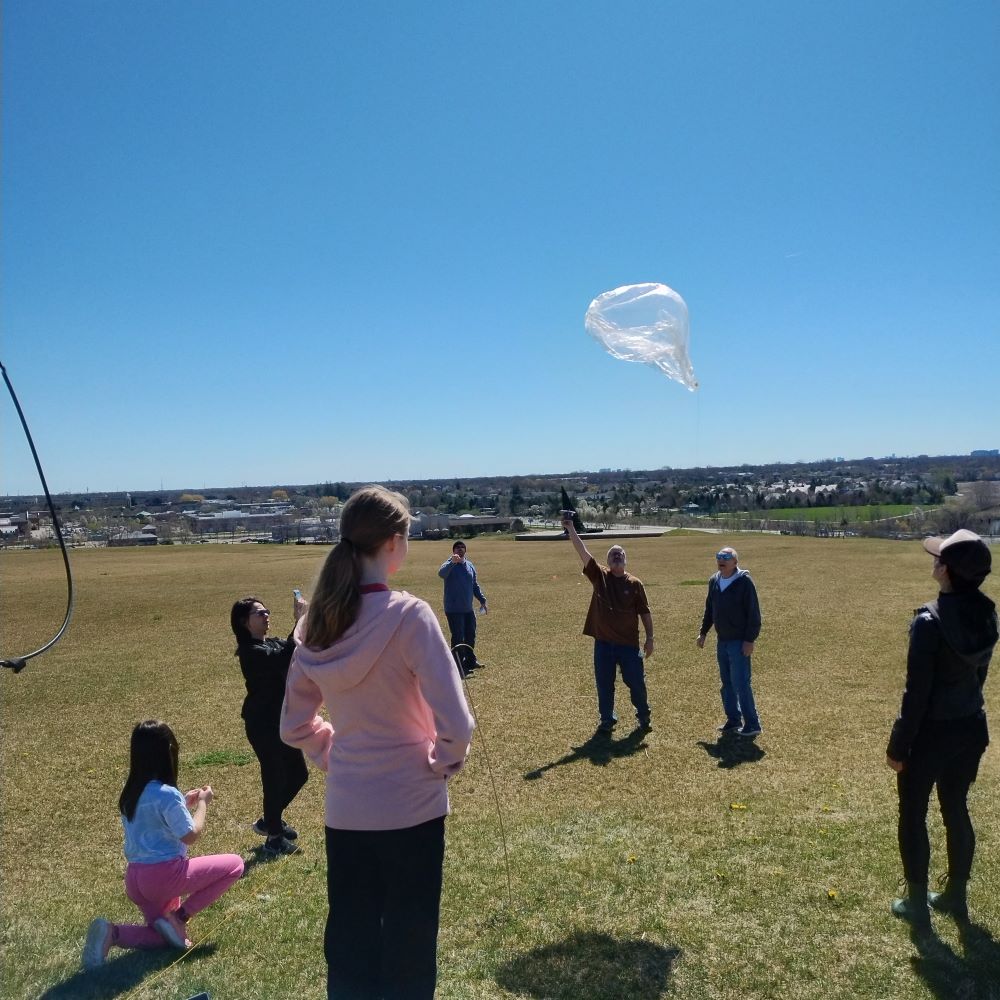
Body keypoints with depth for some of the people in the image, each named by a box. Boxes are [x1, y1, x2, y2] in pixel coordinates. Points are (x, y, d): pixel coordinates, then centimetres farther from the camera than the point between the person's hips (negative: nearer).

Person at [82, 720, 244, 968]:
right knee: (234, 864, 2)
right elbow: (191, 835, -11)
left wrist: (185, 803, 18)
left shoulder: (131, 793, 8)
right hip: (164, 873, -8)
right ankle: (178, 917, -2)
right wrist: (202, 803, 3)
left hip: (135, 879, 8)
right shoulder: (167, 794, -18)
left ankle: (112, 933, -2)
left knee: (168, 936, 22)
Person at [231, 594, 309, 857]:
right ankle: (274, 839, 20)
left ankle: (269, 821, 37)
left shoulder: (273, 644, 9)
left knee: (298, 774, 17)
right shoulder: (251, 652, -18)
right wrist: (300, 622, -35)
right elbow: (284, 657, -34)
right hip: (263, 724, -9)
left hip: (282, 721, 9)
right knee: (275, 779, 2)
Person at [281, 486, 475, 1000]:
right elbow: (455, 725, -23)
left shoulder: (317, 621, -3)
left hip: (344, 809, 5)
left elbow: (295, 725, 4)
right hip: (410, 807, -4)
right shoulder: (408, 615, -20)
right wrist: (442, 764, -3)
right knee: (408, 944, 14)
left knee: (348, 944, 20)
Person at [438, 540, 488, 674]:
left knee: (470, 635, 17)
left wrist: (482, 600, 16)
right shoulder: (449, 565, -11)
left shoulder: (470, 566, 10)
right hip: (453, 609, -7)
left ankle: (470, 661, 33)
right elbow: (441, 573, -36)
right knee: (458, 638, -5)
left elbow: (475, 586, 20)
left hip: (468, 609, 7)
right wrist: (452, 562, -52)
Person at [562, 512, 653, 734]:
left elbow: (645, 613, 3)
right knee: (604, 684, 10)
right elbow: (583, 553, -11)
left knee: (636, 682, 9)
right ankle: (607, 719, 26)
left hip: (629, 643, -1)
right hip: (603, 643, 1)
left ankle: (644, 715, 32)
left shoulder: (635, 584, -1)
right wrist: (571, 529, -20)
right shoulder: (599, 576, 0)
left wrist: (650, 638, -1)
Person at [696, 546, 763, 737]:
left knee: (741, 684, -8)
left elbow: (753, 613, -14)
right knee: (727, 684, 13)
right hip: (722, 641, 7)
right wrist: (703, 632, 16)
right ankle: (733, 721, 23)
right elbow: (709, 609, 18)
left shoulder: (744, 582, -13)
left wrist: (750, 639, -17)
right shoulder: (714, 581, 7)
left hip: (739, 642, -7)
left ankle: (752, 725, 1)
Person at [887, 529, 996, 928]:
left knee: (912, 817, 10)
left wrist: (897, 745, -12)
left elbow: (917, 692, -21)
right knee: (956, 811, 21)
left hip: (932, 732, -7)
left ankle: (917, 904, 21)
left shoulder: (930, 621, -25)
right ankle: (956, 897, 35)